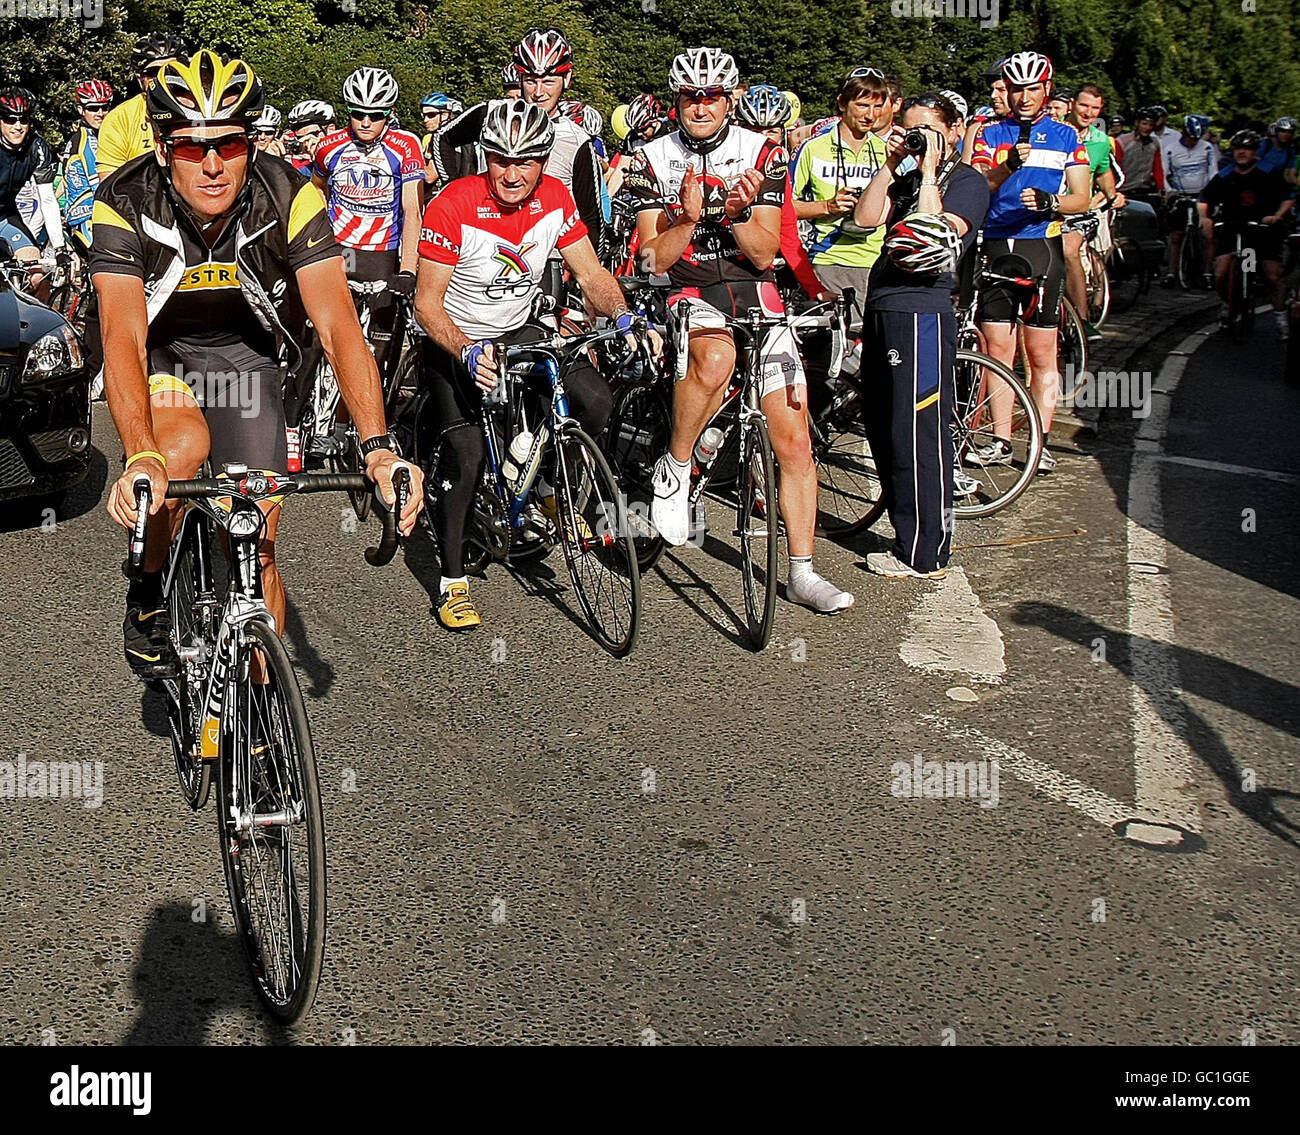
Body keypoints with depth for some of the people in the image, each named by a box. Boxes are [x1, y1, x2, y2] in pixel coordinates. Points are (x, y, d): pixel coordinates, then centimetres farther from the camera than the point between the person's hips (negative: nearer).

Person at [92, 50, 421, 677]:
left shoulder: (289, 197, -25)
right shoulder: (124, 204, -26)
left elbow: (338, 323, -32)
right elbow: (123, 336, -37)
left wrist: (378, 447, -46)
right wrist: (141, 458, -54)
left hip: (245, 351, 1)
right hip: (156, 352, -1)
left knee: (258, 545, -3)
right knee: (183, 445, -35)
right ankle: (147, 595, -6)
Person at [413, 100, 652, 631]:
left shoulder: (555, 198, -12)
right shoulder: (454, 205, -24)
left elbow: (591, 274, -6)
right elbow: (427, 302, -22)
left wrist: (623, 317, -27)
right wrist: (468, 352, -39)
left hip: (521, 331, 4)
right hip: (456, 340, -3)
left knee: (595, 401, -19)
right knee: (466, 452, -22)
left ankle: (551, 487, 11)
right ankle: (452, 581, -5)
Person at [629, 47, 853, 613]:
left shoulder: (763, 154, 3)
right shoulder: (653, 159, 1)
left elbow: (765, 253, -2)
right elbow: (653, 260, -3)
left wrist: (737, 215, -21)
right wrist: (688, 218, -21)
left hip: (754, 292, 2)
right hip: (688, 292, -2)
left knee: (794, 442, -4)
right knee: (715, 357, -41)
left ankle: (802, 573, 9)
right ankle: (674, 470, -16)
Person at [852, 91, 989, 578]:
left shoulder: (969, 181, -1)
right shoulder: (909, 179, 19)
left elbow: (937, 238, -17)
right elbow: (866, 217, 6)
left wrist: (929, 171, -12)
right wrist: (891, 165, 3)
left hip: (922, 313, -8)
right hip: (882, 309, 8)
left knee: (916, 433, -7)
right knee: (881, 425, 13)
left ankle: (923, 555, 0)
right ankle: (906, 531, 25)